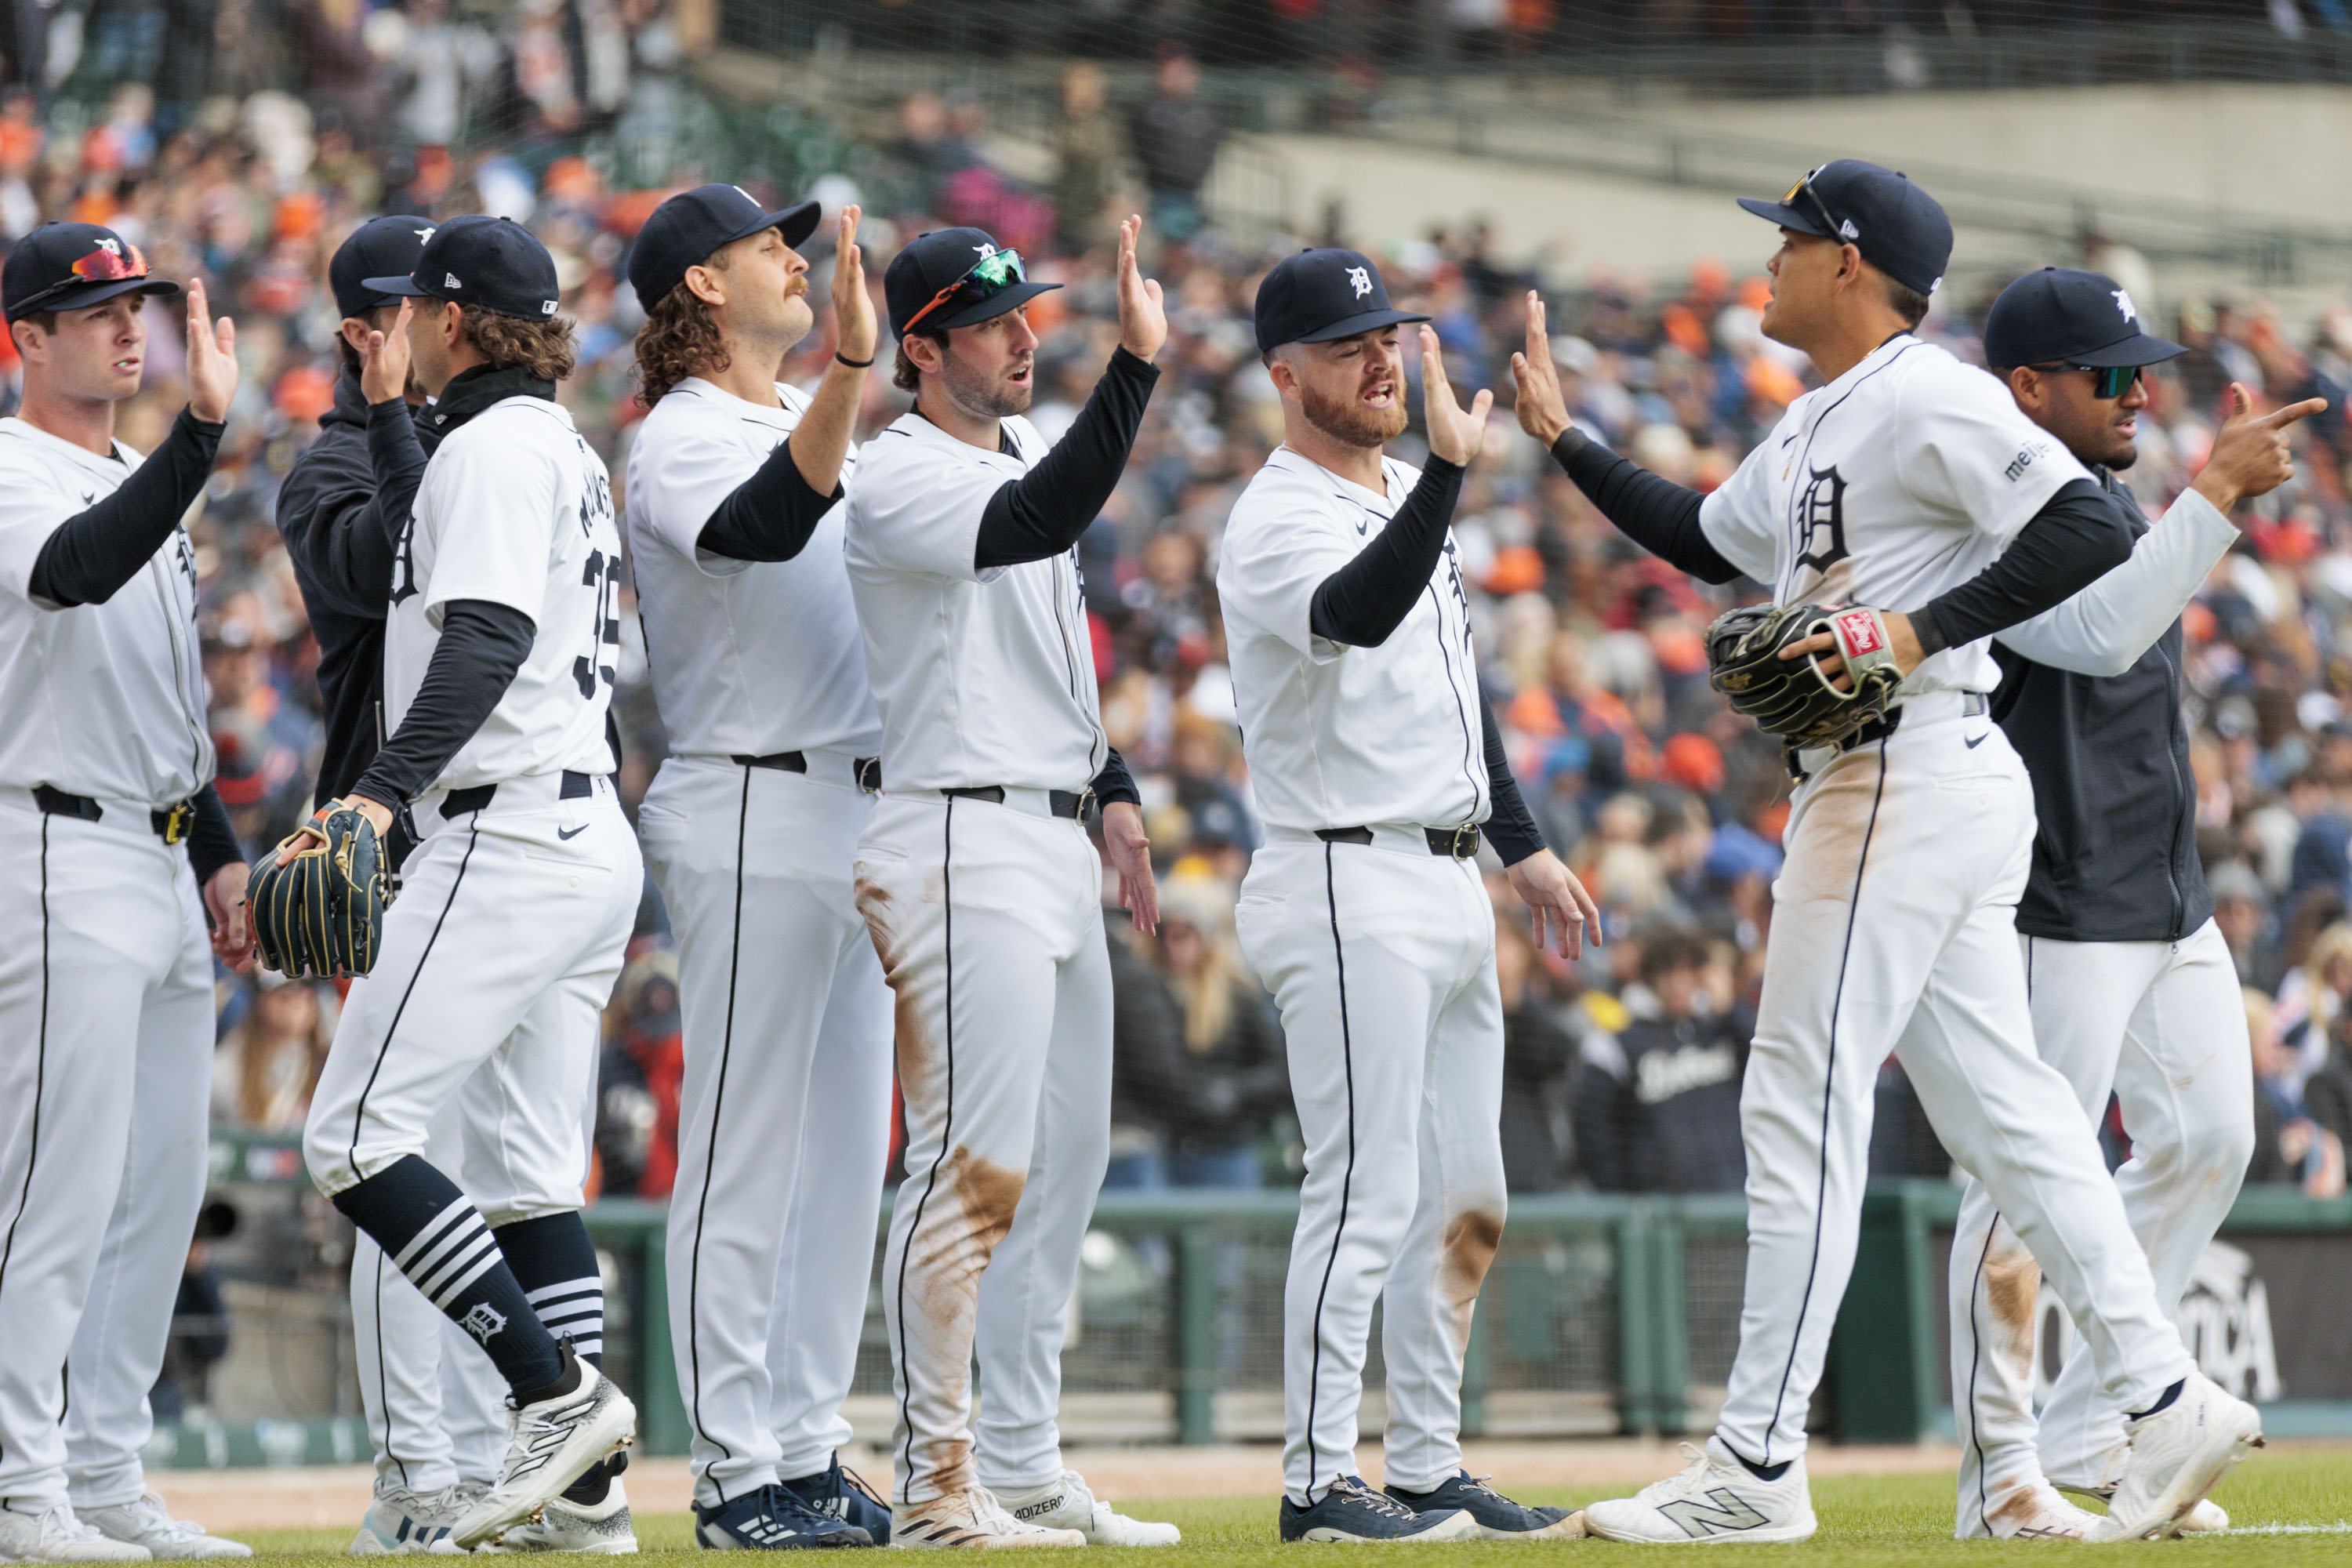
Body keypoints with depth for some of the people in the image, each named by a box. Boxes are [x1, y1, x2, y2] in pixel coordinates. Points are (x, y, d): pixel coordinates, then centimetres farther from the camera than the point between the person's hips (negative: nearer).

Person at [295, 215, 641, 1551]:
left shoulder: (494, 445, -9)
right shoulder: (566, 450, 22)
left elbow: (489, 639, -23)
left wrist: (384, 792, -33)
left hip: (507, 833, -10)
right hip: (592, 832, 10)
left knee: (357, 1137, -11)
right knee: (534, 1173, 8)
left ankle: (559, 1392, -17)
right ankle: (587, 1484, 3)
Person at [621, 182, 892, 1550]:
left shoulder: (805, 422, 18)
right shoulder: (680, 439, -9)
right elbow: (764, 527, -31)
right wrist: (851, 370, -40)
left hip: (856, 812, 9)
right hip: (754, 823, -9)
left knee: (845, 1146, 10)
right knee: (746, 1153, -7)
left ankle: (808, 1452, 15)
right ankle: (737, 1474, -6)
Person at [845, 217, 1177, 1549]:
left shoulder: (1025, 448, 17)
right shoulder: (900, 479, -12)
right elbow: (1036, 524, -31)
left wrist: (1111, 786, 20)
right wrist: (1138, 362, -35)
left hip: (1059, 844, 10)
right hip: (966, 849, -10)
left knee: (1066, 1162, 11)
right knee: (976, 1167, -13)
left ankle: (1024, 1468, 17)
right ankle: (935, 1484, -11)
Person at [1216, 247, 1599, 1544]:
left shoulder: (1403, 499, 16)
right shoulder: (1277, 523, -13)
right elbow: (1357, 613, -36)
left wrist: (1524, 846, 23)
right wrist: (1449, 470, -46)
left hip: (1449, 884, 9)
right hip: (1349, 890, -9)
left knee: (1465, 1199, 11)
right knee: (1366, 1196, -11)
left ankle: (1429, 1473, 17)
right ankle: (1319, 1483, -6)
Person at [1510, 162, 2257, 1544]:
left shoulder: (1927, 398, -11)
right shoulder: (1815, 430, 20)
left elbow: (2089, 532, -20)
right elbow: (1707, 541, 35)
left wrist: (1921, 629, -24)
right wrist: (1566, 437, 30)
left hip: (1910, 783, -10)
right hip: (1887, 790, 10)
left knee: (1802, 1113, -7)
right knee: (2002, 1112, 7)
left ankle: (1758, 1468, -5)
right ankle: (2169, 1403, 6)